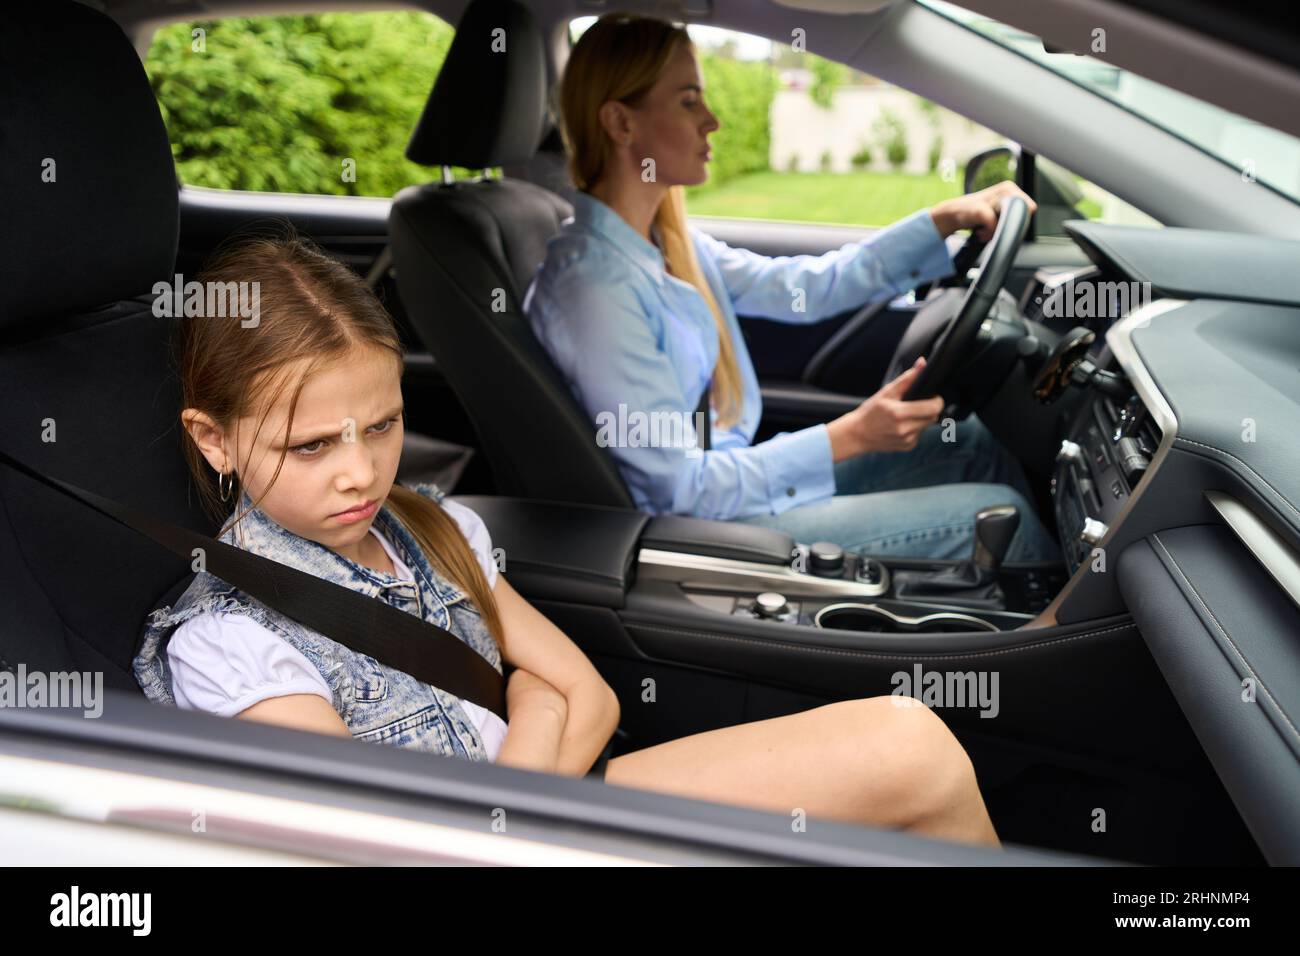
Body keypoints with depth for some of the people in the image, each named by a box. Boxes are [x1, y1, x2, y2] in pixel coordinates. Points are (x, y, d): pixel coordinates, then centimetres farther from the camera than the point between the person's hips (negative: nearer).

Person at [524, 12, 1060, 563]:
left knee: (975, 444, 10)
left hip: (731, 480, 9)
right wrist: (850, 436, -23)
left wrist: (943, 221, 3)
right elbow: (685, 489, -24)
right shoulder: (593, 284, -26)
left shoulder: (665, 244, 3)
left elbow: (805, 286, 8)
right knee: (996, 514, -7)